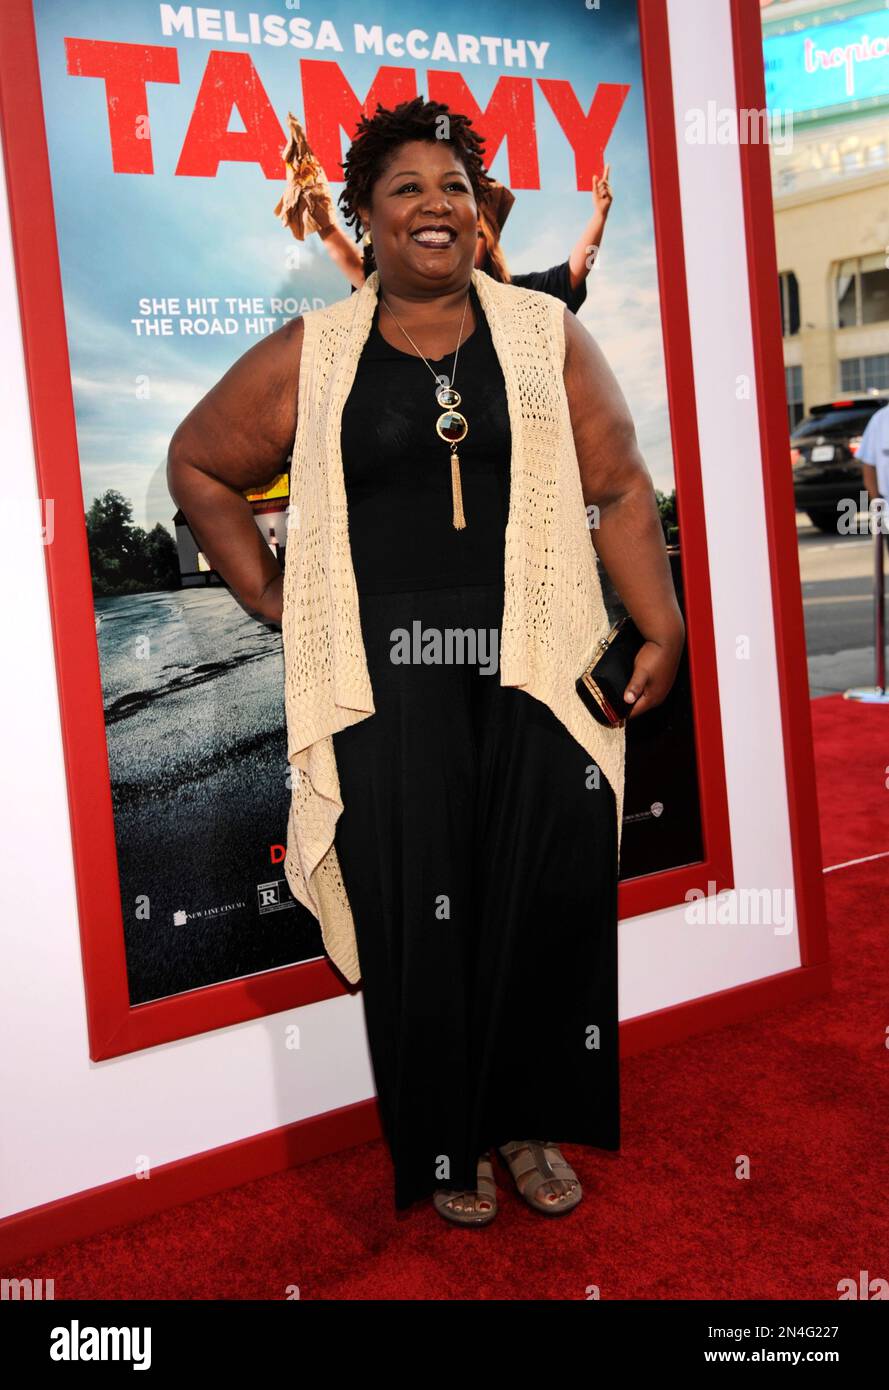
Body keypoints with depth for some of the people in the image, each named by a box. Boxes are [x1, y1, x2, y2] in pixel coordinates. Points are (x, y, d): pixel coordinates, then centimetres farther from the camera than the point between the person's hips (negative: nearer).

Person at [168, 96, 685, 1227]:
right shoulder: (308, 357, 7)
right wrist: (271, 599, 9)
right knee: (419, 916, 1)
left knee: (552, 898, -1)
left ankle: (531, 1124, 21)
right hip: (388, 679, -1)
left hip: (536, 667, 1)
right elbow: (199, 466, 16)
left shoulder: (546, 335, 9)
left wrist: (663, 628, -1)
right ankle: (446, 1149, 19)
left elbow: (619, 489, 7)